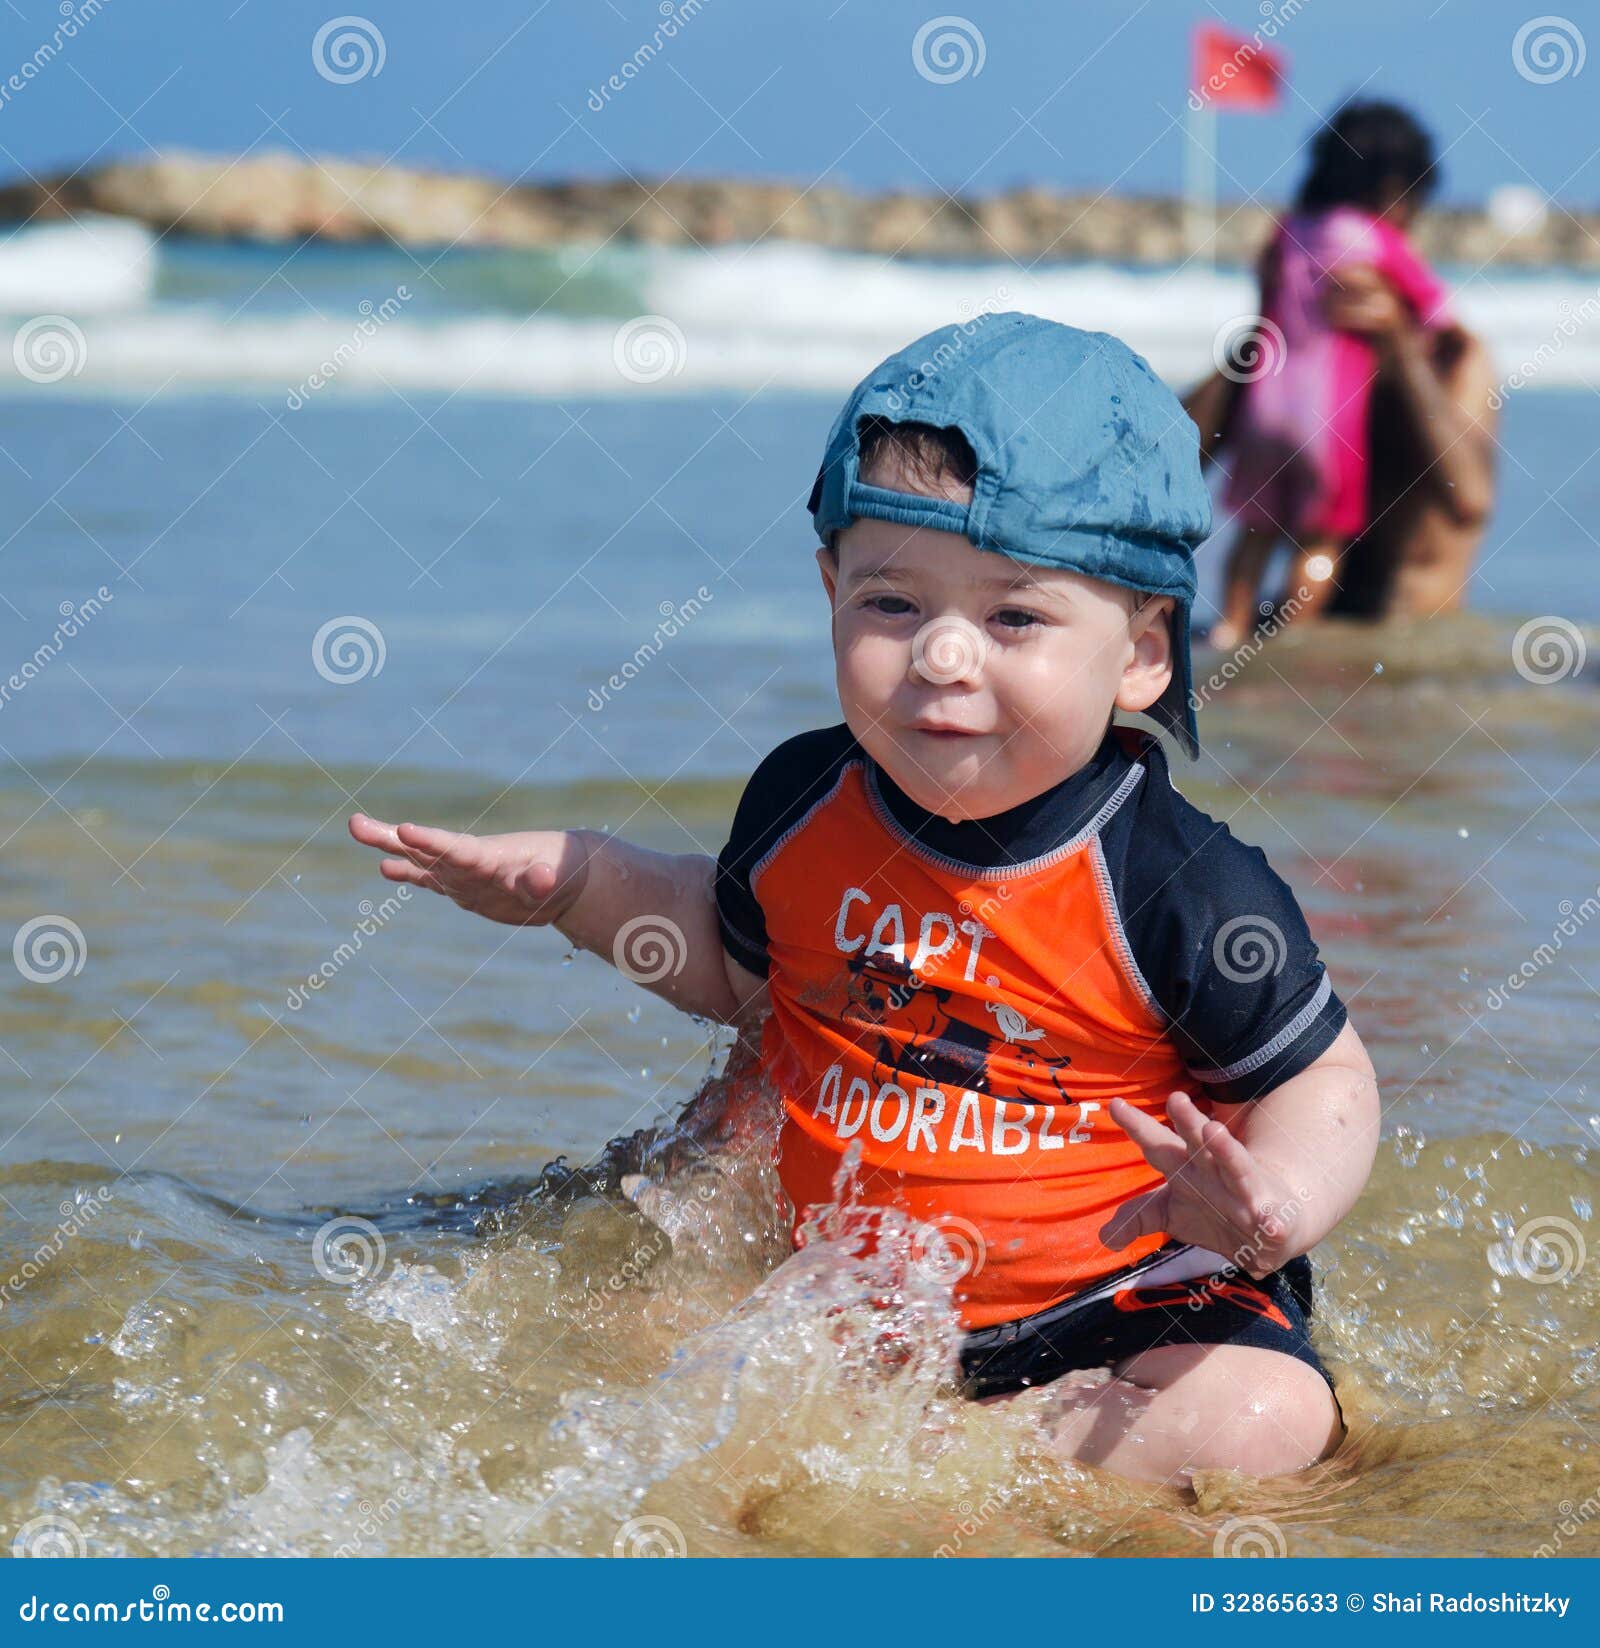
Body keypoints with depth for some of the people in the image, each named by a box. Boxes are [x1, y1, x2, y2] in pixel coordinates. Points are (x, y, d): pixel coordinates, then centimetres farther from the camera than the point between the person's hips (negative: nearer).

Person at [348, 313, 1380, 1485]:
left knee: (1264, 1418, -30)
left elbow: (1322, 1076, -5)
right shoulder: (804, 804, -2)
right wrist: (579, 881, 7)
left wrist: (1275, 1200, -28)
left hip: (1112, 1303, -4)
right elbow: (741, 967, 21)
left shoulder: (1178, 886, -16)